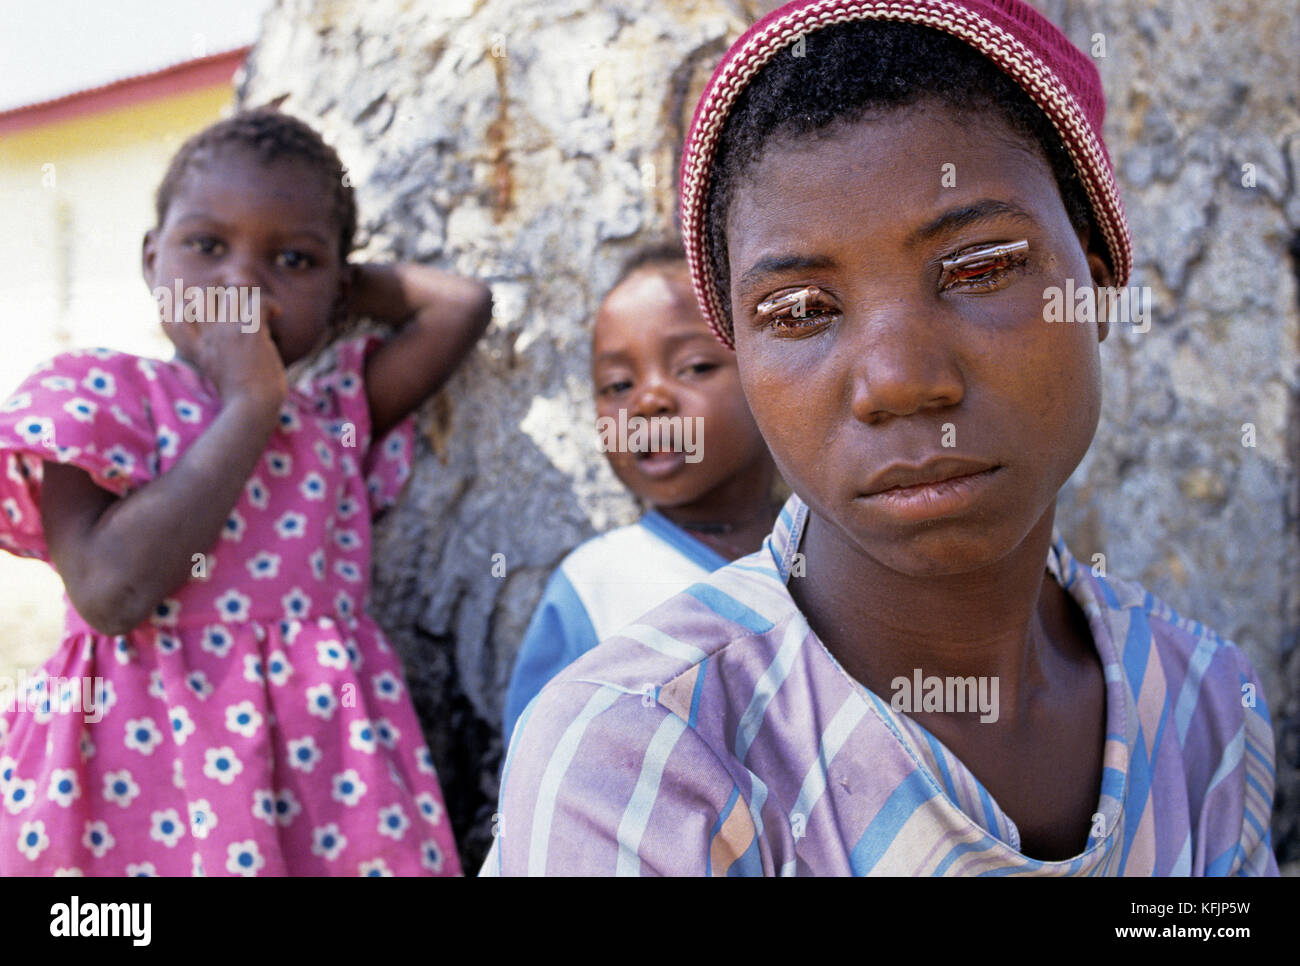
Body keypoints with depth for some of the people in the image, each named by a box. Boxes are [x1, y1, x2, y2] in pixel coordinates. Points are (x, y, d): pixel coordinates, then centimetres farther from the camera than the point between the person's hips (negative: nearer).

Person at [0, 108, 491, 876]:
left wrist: (341, 283, 13)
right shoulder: (90, 395, -1)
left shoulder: (336, 410, 12)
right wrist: (247, 408, -12)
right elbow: (113, 594, -16)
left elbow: (462, 303, 7)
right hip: (142, 771, -3)